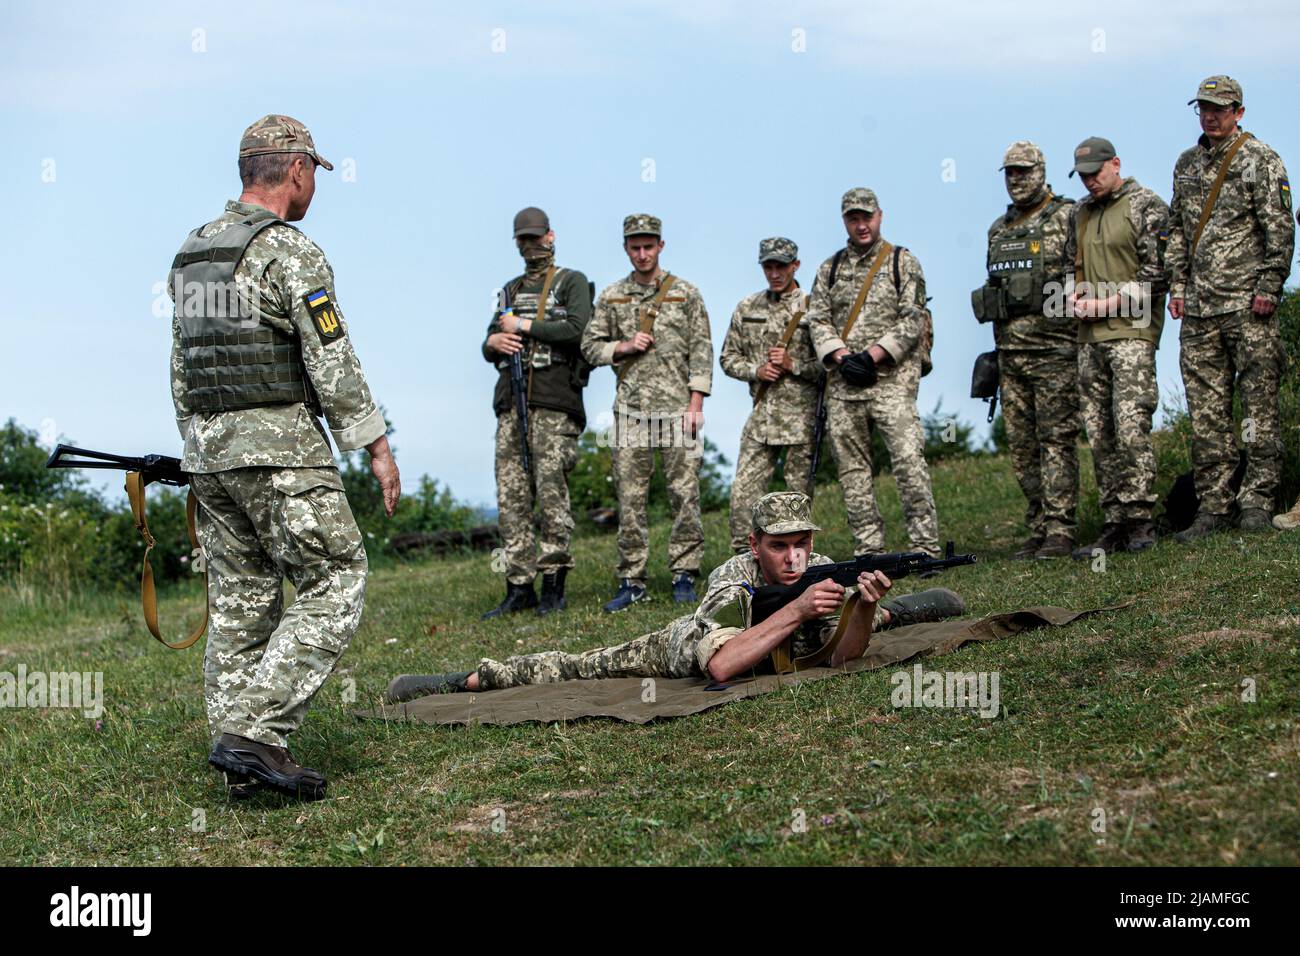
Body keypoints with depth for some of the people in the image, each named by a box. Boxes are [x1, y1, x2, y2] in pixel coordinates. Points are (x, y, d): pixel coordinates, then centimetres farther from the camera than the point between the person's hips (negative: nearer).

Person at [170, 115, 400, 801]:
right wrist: (376, 445, -9)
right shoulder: (290, 253, -11)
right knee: (334, 584, -3)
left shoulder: (191, 253, 14)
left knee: (240, 601, 11)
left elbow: (181, 363, 18)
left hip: (208, 444, 8)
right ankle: (253, 731, -13)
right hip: (281, 445, -8)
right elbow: (333, 363, -14)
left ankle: (238, 754, 12)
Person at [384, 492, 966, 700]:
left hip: (792, 640, 5)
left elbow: (844, 655, -32)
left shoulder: (822, 573, -31)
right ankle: (467, 679, 10)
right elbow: (722, 666, -58)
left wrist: (868, 606, -52)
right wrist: (795, 611, -62)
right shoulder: (732, 583, -44)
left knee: (852, 616, 31)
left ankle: (894, 609, 64)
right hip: (690, 648, -5)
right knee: (581, 668, -1)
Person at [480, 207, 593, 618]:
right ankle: (519, 587, 3)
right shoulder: (510, 290, 23)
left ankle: (554, 586, -5)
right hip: (511, 400, 6)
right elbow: (488, 349, 22)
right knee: (511, 495, 0)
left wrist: (523, 327, -7)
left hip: (554, 401, -6)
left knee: (551, 491, -10)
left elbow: (577, 330, -12)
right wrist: (494, 342, -3)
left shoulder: (571, 282, 5)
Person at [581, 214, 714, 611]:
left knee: (684, 494, -3)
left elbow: (701, 351, 1)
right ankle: (632, 581, 7)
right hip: (631, 409, 2)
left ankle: (684, 575, 5)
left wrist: (695, 404, -7)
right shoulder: (611, 298, 12)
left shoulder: (685, 293, 5)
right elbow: (590, 345, 14)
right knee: (630, 497, 2)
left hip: (678, 407, -2)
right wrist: (622, 347, -5)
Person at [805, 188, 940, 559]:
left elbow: (913, 320, -5)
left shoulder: (903, 262, 3)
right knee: (851, 468, 4)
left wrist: (872, 356, -13)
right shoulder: (829, 269, 15)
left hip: (892, 380, -4)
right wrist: (842, 358, -9)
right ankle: (868, 550, 10)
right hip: (843, 386, 4)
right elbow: (818, 321, 8)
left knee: (909, 459, -14)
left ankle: (926, 547, -10)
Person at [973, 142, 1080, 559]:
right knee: (1021, 444, 7)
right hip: (1010, 349, 7)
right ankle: (1038, 528, 12)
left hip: (1053, 348, -7)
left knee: (1057, 439, -7)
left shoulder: (1067, 217, -2)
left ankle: (1060, 530, -6)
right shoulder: (998, 229, 18)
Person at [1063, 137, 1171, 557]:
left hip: (1130, 331, -7)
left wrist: (1106, 303, -12)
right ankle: (1114, 525, 8)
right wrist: (1074, 296, 6)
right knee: (1100, 436, 5)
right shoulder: (1081, 214, 18)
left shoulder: (1146, 206, -3)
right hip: (1090, 337, 7)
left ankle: (1140, 522, -9)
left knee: (1131, 428, -14)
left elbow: (1155, 275, -9)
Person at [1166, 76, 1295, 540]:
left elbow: (1279, 230, -6)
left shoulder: (1260, 161, -1)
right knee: (1206, 410, 4)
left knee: (1259, 402, -4)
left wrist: (1268, 287, -12)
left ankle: (1257, 502, 0)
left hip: (1248, 305, -5)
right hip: (1199, 309, 5)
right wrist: (1177, 285, 11)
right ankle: (1214, 506, 8)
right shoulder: (1186, 164, 16)